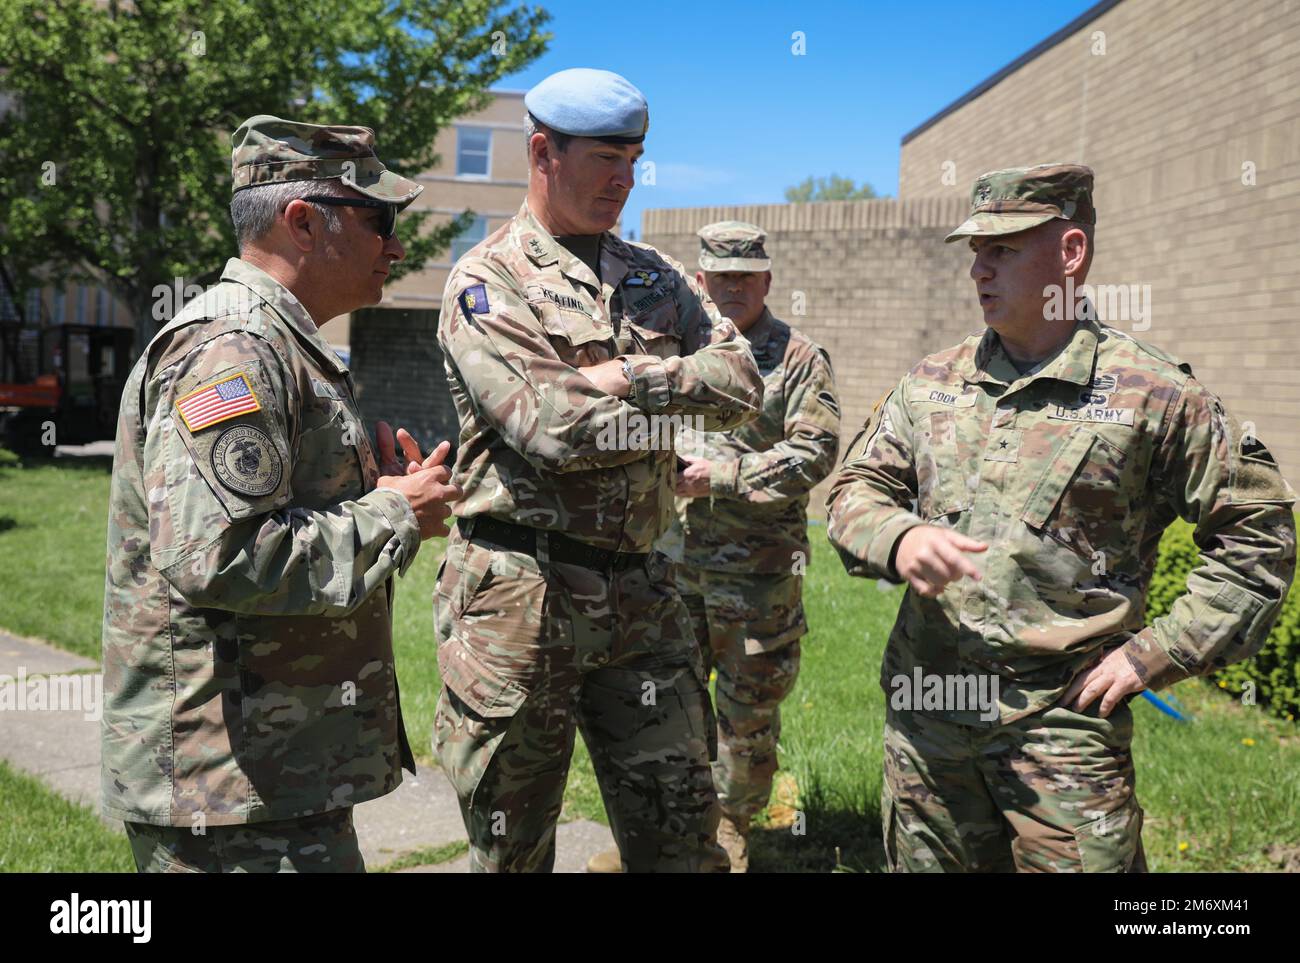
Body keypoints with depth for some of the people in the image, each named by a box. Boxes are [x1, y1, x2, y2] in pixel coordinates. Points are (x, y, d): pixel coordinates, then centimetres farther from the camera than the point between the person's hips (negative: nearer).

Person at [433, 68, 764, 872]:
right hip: (519, 597, -5)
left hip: (641, 595, 5)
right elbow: (554, 429, -19)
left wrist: (632, 378, -12)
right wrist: (677, 404, -4)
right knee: (512, 844, 11)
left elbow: (743, 383, 2)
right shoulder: (487, 282, -5)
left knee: (681, 831, 11)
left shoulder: (656, 277, 14)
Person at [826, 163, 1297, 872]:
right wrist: (899, 537, -16)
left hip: (1064, 718, -4)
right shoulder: (931, 383, 6)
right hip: (924, 712, 4)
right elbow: (853, 492, 8)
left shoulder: (1152, 393, -5)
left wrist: (1156, 655, -7)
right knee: (928, 860, 16)